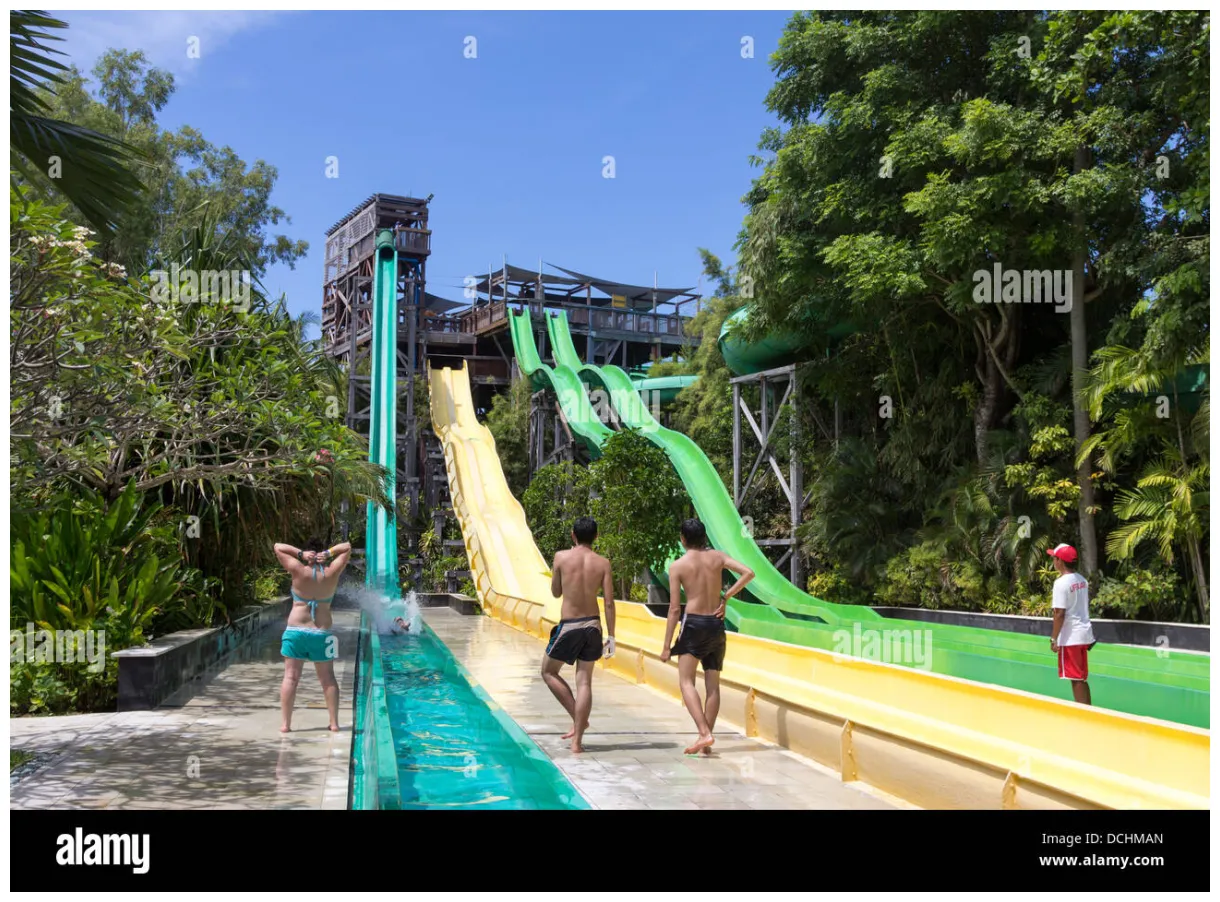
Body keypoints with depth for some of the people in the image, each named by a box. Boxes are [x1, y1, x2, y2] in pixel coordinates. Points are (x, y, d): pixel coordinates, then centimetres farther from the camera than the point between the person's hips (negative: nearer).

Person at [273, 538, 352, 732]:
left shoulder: (299, 571, -7)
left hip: (296, 631, -1)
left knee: (290, 677, 4)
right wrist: (328, 553, -6)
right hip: (322, 634, 1)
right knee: (328, 678, 10)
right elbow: (347, 547, 8)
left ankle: (286, 724, 3)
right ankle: (334, 723, 12)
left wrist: (300, 553, -5)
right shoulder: (331, 573, -3)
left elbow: (278, 547, 1)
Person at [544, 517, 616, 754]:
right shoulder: (603, 563, -2)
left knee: (548, 672, 17)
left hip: (569, 627, -3)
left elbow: (556, 592, 6)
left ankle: (579, 719, 9)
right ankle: (577, 741, 6)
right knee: (584, 682, 7)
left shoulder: (561, 557, -7)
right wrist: (611, 636, 2)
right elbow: (609, 603, -4)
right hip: (593, 626, 3)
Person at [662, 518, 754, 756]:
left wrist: (666, 646, -3)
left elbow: (674, 608, -7)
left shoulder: (678, 565, -4)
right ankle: (706, 741, 10)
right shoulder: (717, 556, 6)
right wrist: (726, 596, 3)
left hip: (693, 623, -4)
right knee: (713, 685, 9)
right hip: (717, 623, 4)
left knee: (686, 682, -2)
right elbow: (748, 573, -6)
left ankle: (704, 733, -20)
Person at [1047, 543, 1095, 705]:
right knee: (1082, 679, 16)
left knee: (1076, 679, -2)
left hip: (1070, 636, -8)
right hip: (1084, 632, 8)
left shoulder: (1061, 582, -16)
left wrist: (1054, 638, -14)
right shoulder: (1082, 580, 8)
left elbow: (1059, 613, -18)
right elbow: (1082, 606, 15)